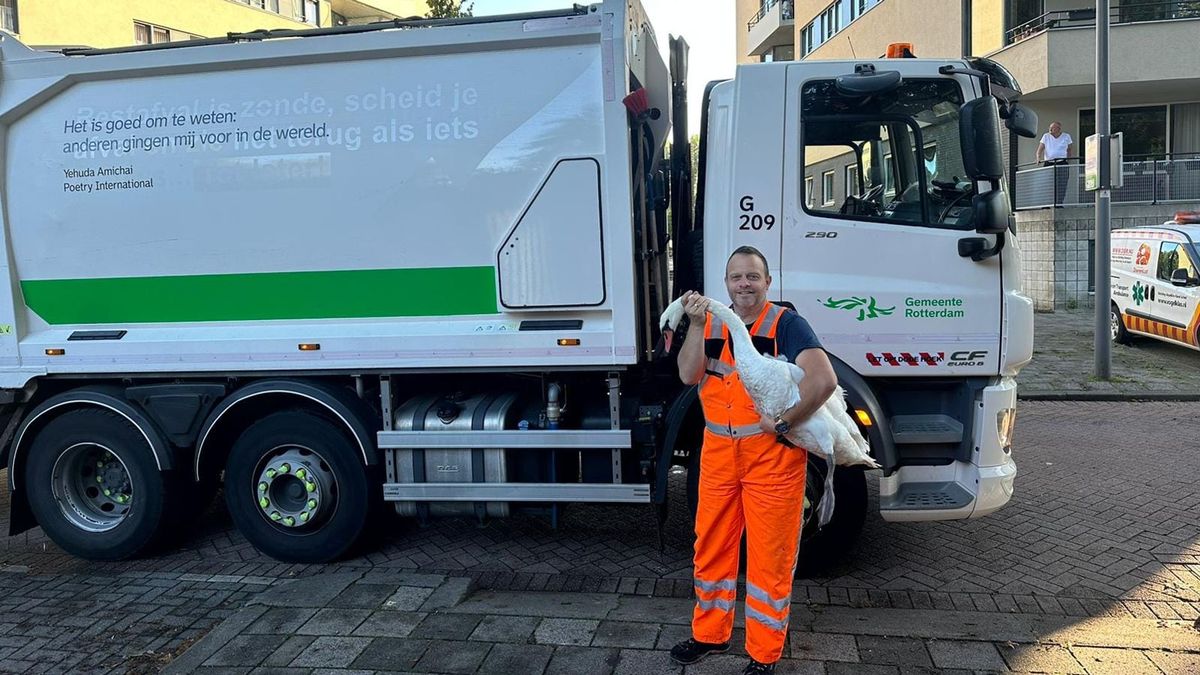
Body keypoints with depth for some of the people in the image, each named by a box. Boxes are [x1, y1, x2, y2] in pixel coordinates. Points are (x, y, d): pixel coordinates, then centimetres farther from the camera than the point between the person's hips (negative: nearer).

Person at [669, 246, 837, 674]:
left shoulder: (785, 324, -9)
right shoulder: (712, 324, 7)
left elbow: (824, 380, -22)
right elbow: (689, 375, -7)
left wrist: (783, 424, -19)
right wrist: (696, 324, -16)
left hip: (772, 456, -5)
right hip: (718, 452, 5)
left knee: (770, 558, 5)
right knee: (712, 546, 15)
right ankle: (710, 634, 35)